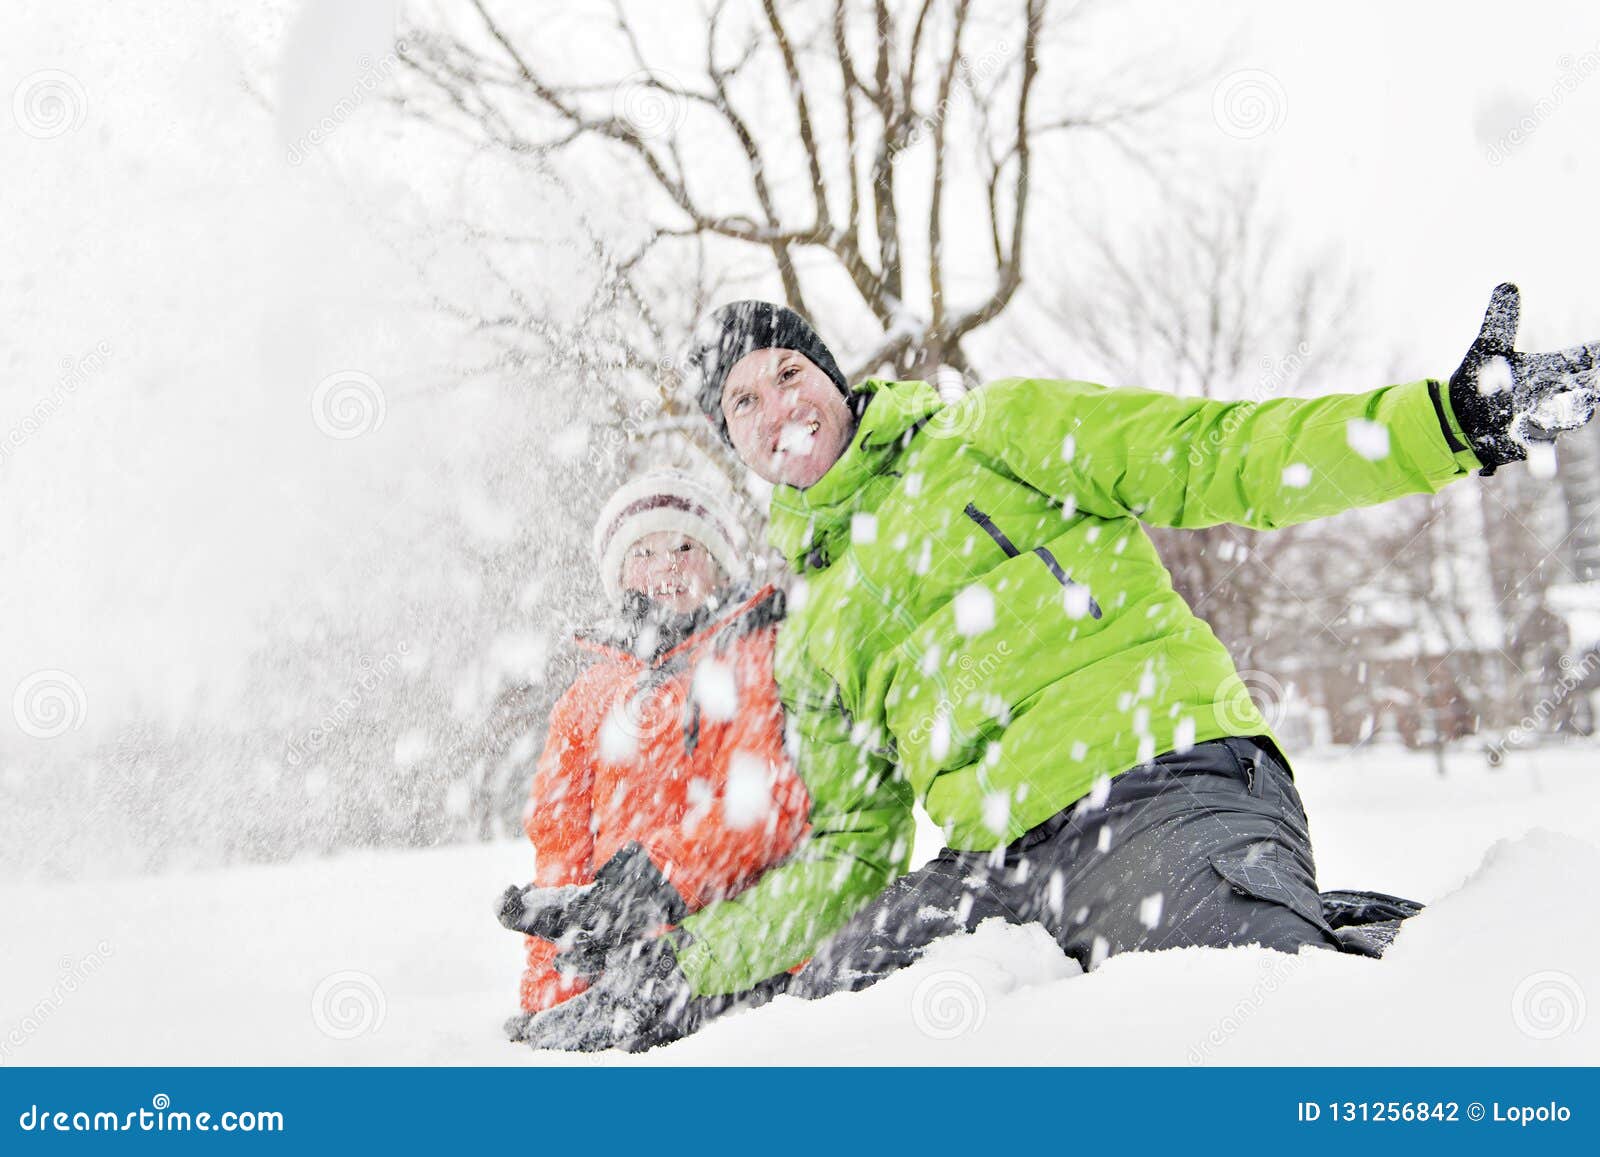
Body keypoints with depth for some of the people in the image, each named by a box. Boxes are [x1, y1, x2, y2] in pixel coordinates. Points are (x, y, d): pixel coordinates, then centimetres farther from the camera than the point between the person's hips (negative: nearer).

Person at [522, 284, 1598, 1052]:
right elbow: (851, 850, 31)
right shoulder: (812, 631, 27)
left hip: (1163, 785, -7)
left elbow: (1216, 458, 3)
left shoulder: (988, 434, 14)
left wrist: (1454, 418, -10)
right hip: (1001, 864, 7)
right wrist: (689, 964, 24)